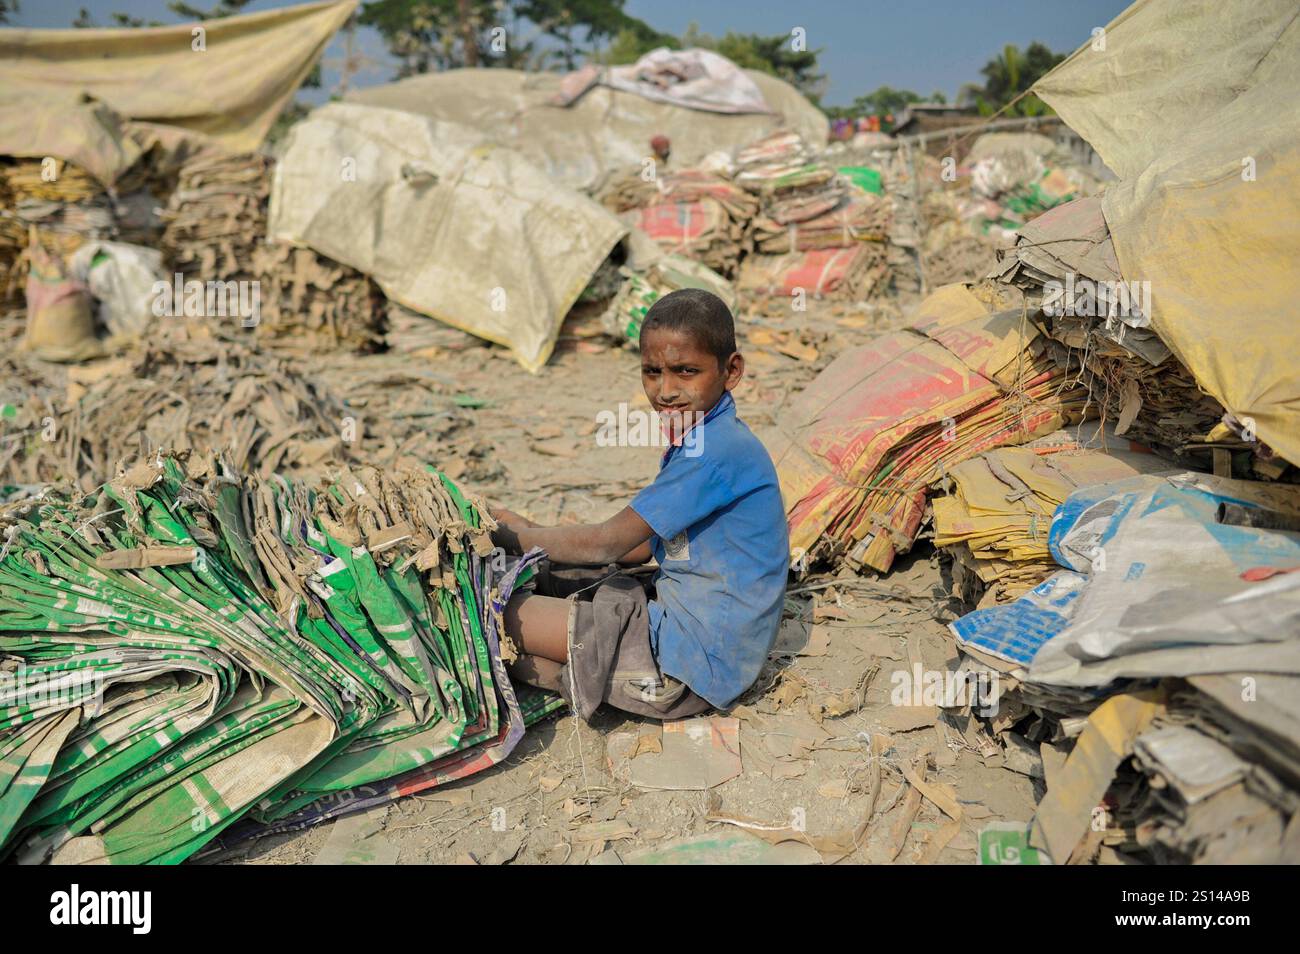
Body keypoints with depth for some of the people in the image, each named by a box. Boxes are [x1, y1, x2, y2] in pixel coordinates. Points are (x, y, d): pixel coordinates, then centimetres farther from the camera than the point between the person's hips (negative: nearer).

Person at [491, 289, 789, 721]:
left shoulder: (716, 450, -22)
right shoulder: (700, 441, 10)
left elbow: (608, 542, -19)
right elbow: (643, 544, 14)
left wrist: (518, 537, -4)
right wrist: (536, 535, 8)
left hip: (696, 657, -10)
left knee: (504, 613, -13)